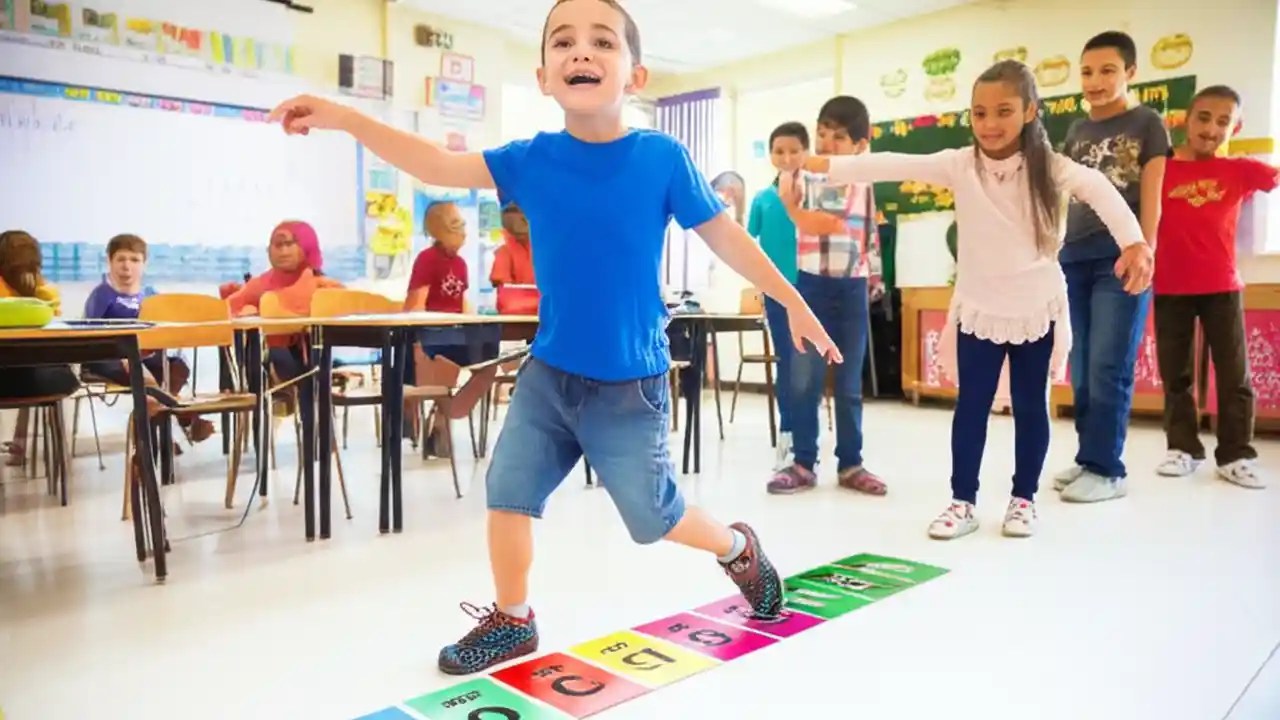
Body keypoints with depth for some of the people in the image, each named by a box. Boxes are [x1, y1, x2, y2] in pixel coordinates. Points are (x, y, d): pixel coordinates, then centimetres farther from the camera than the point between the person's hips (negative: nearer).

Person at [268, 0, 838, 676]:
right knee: (507, 491, 7)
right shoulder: (530, 160, -4)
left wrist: (793, 302, 2)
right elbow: (438, 165, -5)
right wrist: (343, 118, -16)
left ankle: (739, 548, 38)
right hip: (548, 371, 4)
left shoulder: (662, 158, -12)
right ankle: (511, 620, 30)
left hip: (631, 384, -3)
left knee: (653, 517, 7)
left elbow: (725, 234, -4)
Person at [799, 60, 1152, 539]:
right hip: (978, 309, 1)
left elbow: (1098, 189, -21)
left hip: (1038, 307, 0)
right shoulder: (960, 165, -8)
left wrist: (1134, 241, -36)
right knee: (971, 405, 5)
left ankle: (1024, 497, 24)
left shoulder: (1048, 166, -9)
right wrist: (827, 166, -22)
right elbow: (893, 167, -15)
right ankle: (963, 501, 15)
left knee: (1031, 406, 9)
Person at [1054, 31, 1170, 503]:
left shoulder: (1146, 124, 5)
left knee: (1108, 366, -8)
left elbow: (1151, 197, -3)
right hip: (1074, 257, 5)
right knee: (1080, 368, 6)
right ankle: (1088, 459, 14)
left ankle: (1106, 469, -2)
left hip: (1120, 257, -5)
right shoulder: (1077, 131, 17)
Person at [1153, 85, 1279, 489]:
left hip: (1222, 287, 1)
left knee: (1233, 375, 4)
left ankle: (1235, 456, 14)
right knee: (1175, 375, 9)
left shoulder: (1238, 170, 3)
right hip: (1170, 288, 0)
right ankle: (1183, 448, 21)